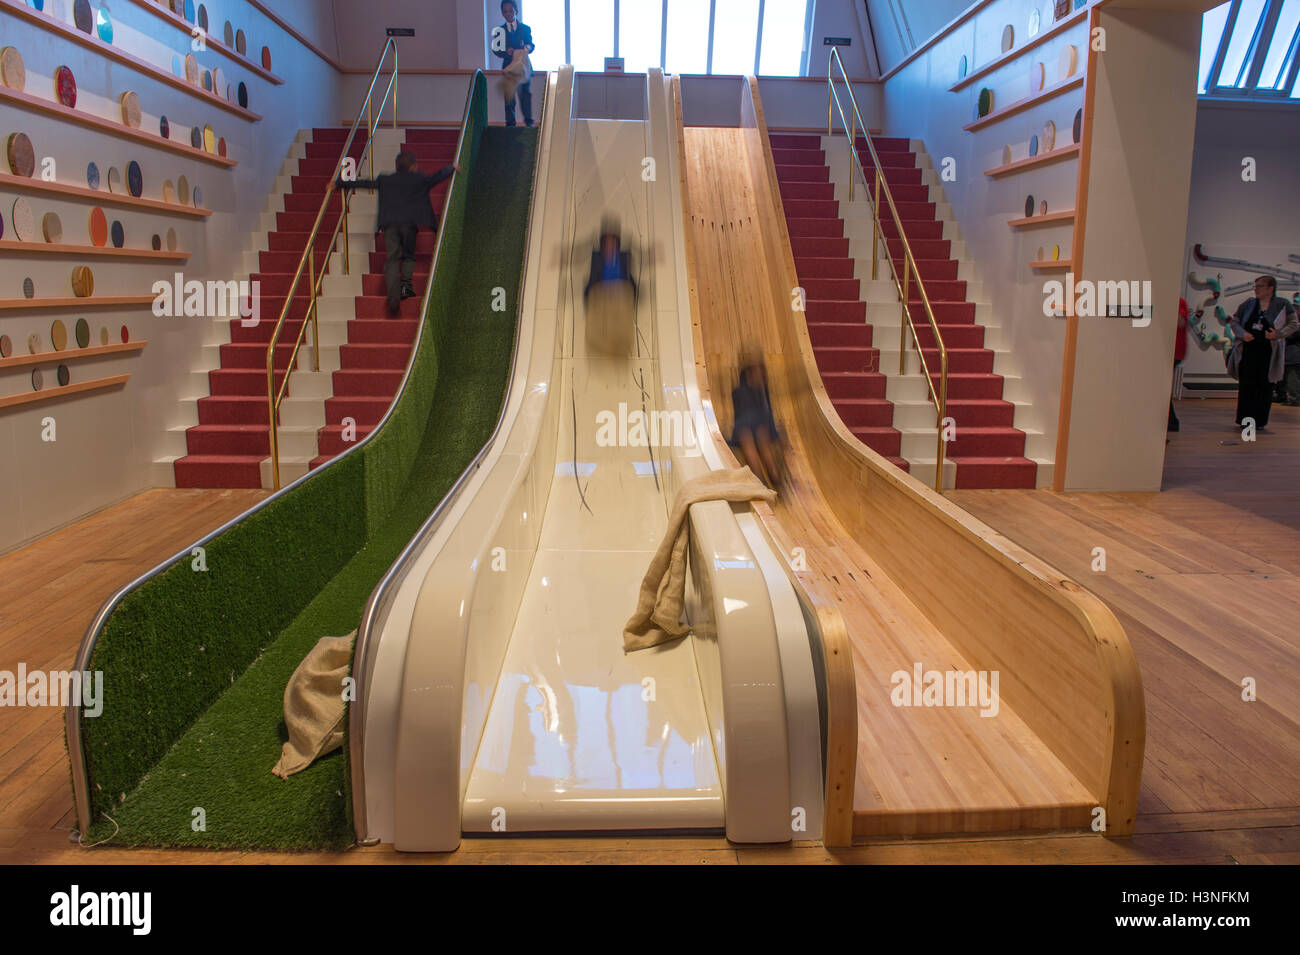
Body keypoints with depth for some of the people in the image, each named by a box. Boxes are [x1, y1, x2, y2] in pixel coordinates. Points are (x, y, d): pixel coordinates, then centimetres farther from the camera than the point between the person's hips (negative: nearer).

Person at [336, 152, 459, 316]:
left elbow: (363, 183, 21)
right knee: (409, 255, 16)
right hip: (410, 223, -1)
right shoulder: (419, 179, 11)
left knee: (392, 259, -2)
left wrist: (340, 184, 32)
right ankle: (406, 284, -7)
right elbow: (438, 176, 22)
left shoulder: (385, 181, 16)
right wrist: (453, 167, 40)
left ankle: (393, 295, -18)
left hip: (389, 224, 1)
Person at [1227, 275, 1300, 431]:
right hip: (1248, 352, 2)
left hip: (1269, 353, -2)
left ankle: (1260, 421, 10)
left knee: (1265, 386, 2)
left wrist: (1278, 334, -13)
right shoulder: (1247, 304, 9)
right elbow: (1235, 322, 13)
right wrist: (1242, 333, -6)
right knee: (1246, 385, 0)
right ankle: (1245, 419, 8)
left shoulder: (1283, 305, 2)